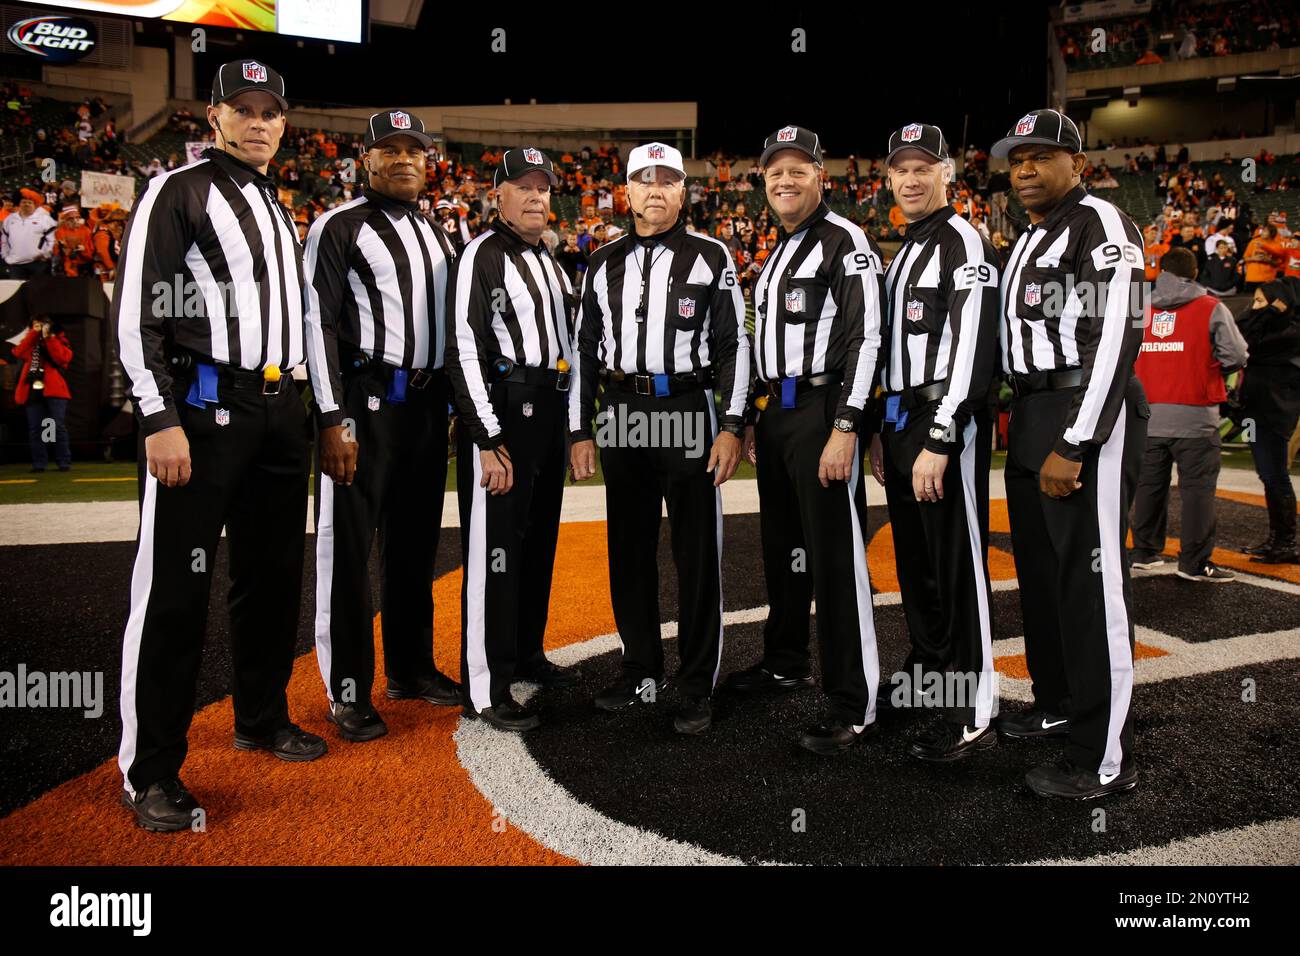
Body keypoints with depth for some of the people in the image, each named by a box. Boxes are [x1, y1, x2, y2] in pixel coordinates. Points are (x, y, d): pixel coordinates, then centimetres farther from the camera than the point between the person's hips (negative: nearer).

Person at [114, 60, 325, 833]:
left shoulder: (281, 210, 20)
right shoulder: (178, 193, -3)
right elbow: (137, 311, -10)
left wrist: (303, 410, 18)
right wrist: (162, 419, -18)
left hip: (279, 411, 8)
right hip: (203, 408, -7)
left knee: (274, 574, 14)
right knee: (177, 589, -5)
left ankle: (263, 717, 31)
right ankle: (151, 770, 5)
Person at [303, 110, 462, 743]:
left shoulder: (440, 236, 18)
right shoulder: (339, 228, -3)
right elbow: (318, 324, -10)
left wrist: (457, 407, 15)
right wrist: (334, 419, -18)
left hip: (428, 406, 7)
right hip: (365, 405, -6)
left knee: (416, 542, 14)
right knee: (349, 547, -2)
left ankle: (411, 666, 28)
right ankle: (349, 691, 8)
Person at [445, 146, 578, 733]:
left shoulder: (549, 261, 18)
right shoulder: (482, 257, -8)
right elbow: (465, 351, -16)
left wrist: (569, 421, 18)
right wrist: (488, 440, -21)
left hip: (549, 415, 9)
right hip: (502, 414, -9)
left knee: (539, 540, 16)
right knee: (494, 549, -6)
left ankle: (526, 655, 32)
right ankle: (486, 689, 1)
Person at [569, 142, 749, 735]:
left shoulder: (711, 258, 3)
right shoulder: (605, 264, 12)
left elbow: (734, 345, 0)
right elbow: (585, 348, 13)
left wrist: (732, 426, -8)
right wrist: (580, 431, 7)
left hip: (690, 417, -3)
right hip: (621, 418, 4)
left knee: (697, 554, 1)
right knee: (630, 552, 10)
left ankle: (697, 689, 11)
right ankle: (642, 674, 26)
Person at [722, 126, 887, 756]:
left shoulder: (845, 242, -8)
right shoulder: (777, 253, 19)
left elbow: (865, 338, -16)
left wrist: (844, 428, -23)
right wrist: (754, 419, 20)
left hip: (821, 412, -9)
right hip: (774, 413, 9)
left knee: (835, 559, -9)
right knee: (782, 545, 18)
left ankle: (853, 708, -3)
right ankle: (785, 663, 35)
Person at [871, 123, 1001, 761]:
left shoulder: (965, 245, -9)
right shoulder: (902, 254, 20)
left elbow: (973, 351, -18)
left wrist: (939, 442, -23)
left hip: (945, 428, -9)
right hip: (901, 423, 9)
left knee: (957, 570, -6)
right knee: (914, 564, 16)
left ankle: (971, 716, 1)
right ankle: (925, 675, 32)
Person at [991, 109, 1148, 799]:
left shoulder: (1100, 226, -8)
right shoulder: (1029, 242, 20)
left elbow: (1112, 340, -18)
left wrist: (1073, 445, -22)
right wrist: (1025, 428, 13)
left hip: (1086, 421, -9)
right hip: (1032, 419, 9)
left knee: (1090, 581, -7)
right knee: (1039, 569, 16)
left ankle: (1105, 758, 1)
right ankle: (1057, 702, 33)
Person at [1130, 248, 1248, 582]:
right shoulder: (1211, 309, -3)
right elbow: (1236, 356, -5)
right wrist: (1210, 371, 14)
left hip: (1148, 415, 4)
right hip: (1194, 416, -4)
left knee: (1149, 485, 13)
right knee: (1197, 487, 1)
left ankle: (1144, 552, 21)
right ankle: (1195, 562, 1)